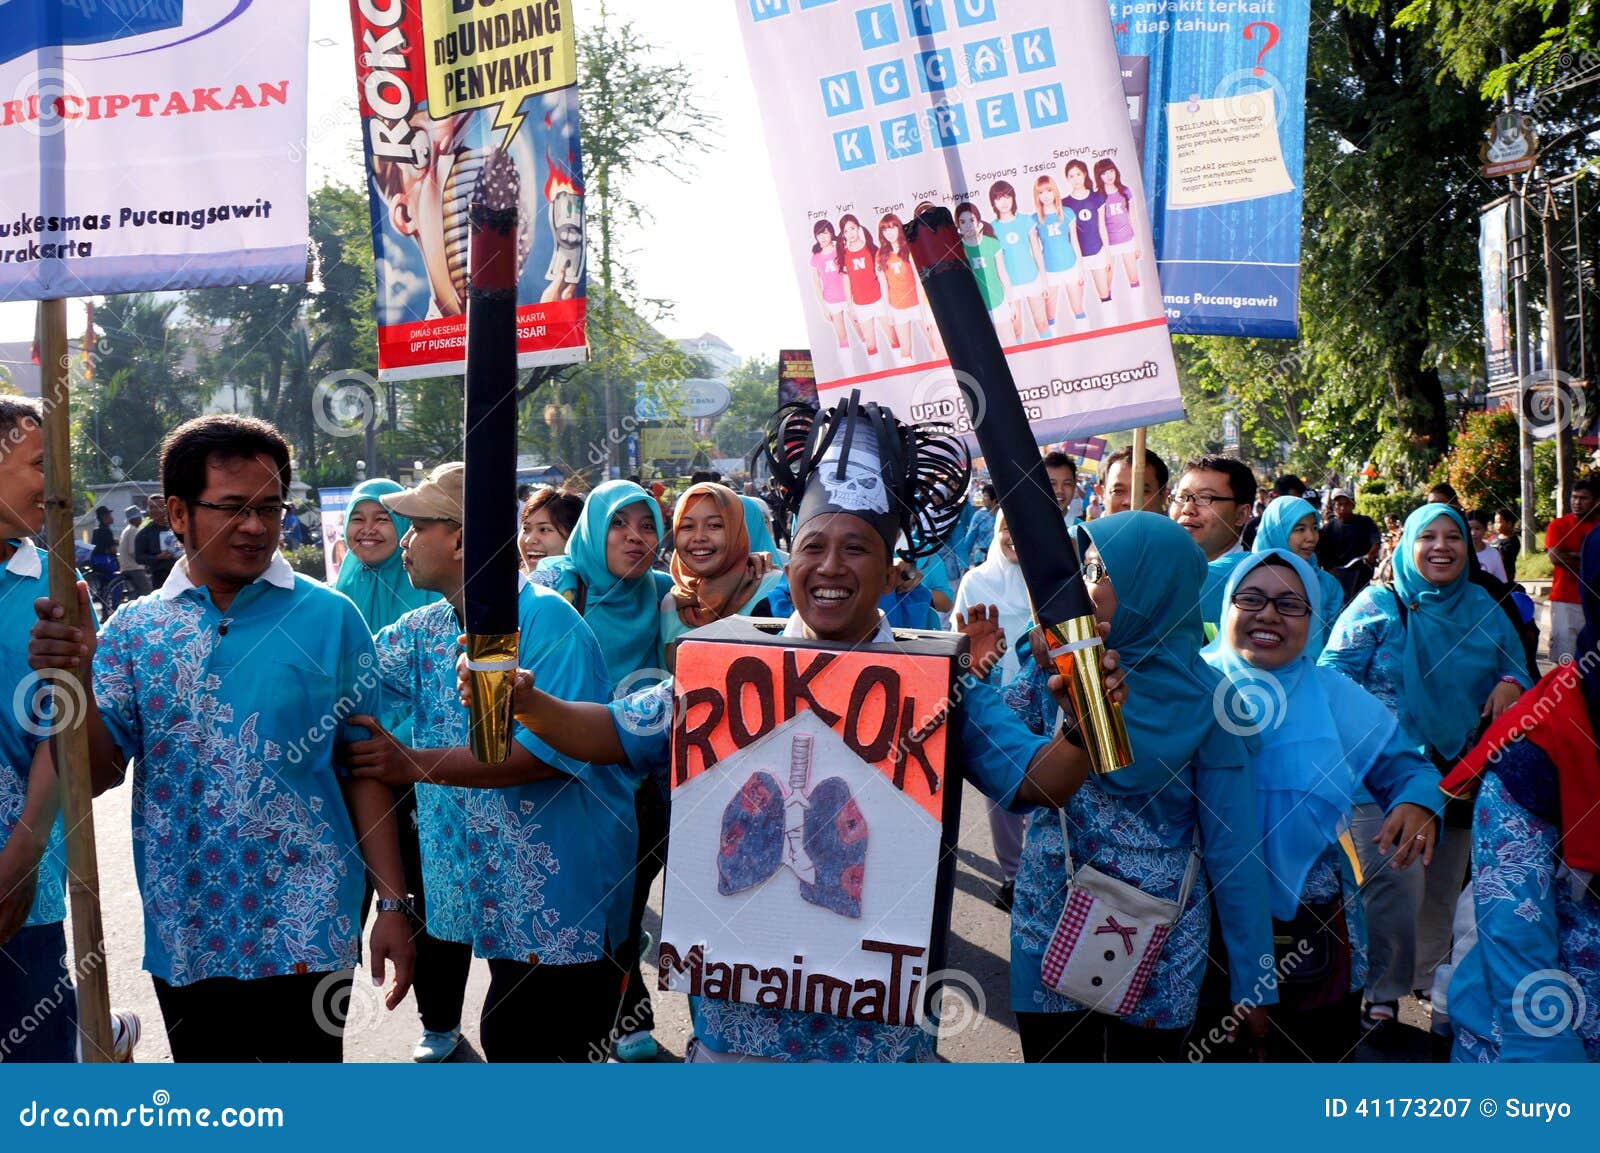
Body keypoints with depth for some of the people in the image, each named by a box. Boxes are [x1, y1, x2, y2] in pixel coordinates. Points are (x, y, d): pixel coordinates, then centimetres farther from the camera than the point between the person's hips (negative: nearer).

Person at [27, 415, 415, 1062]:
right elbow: (96, 776, -3)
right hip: (185, 936, 3)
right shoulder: (133, 630, 3)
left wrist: (393, 904, -6)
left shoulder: (329, 619, -3)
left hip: (306, 932, -2)